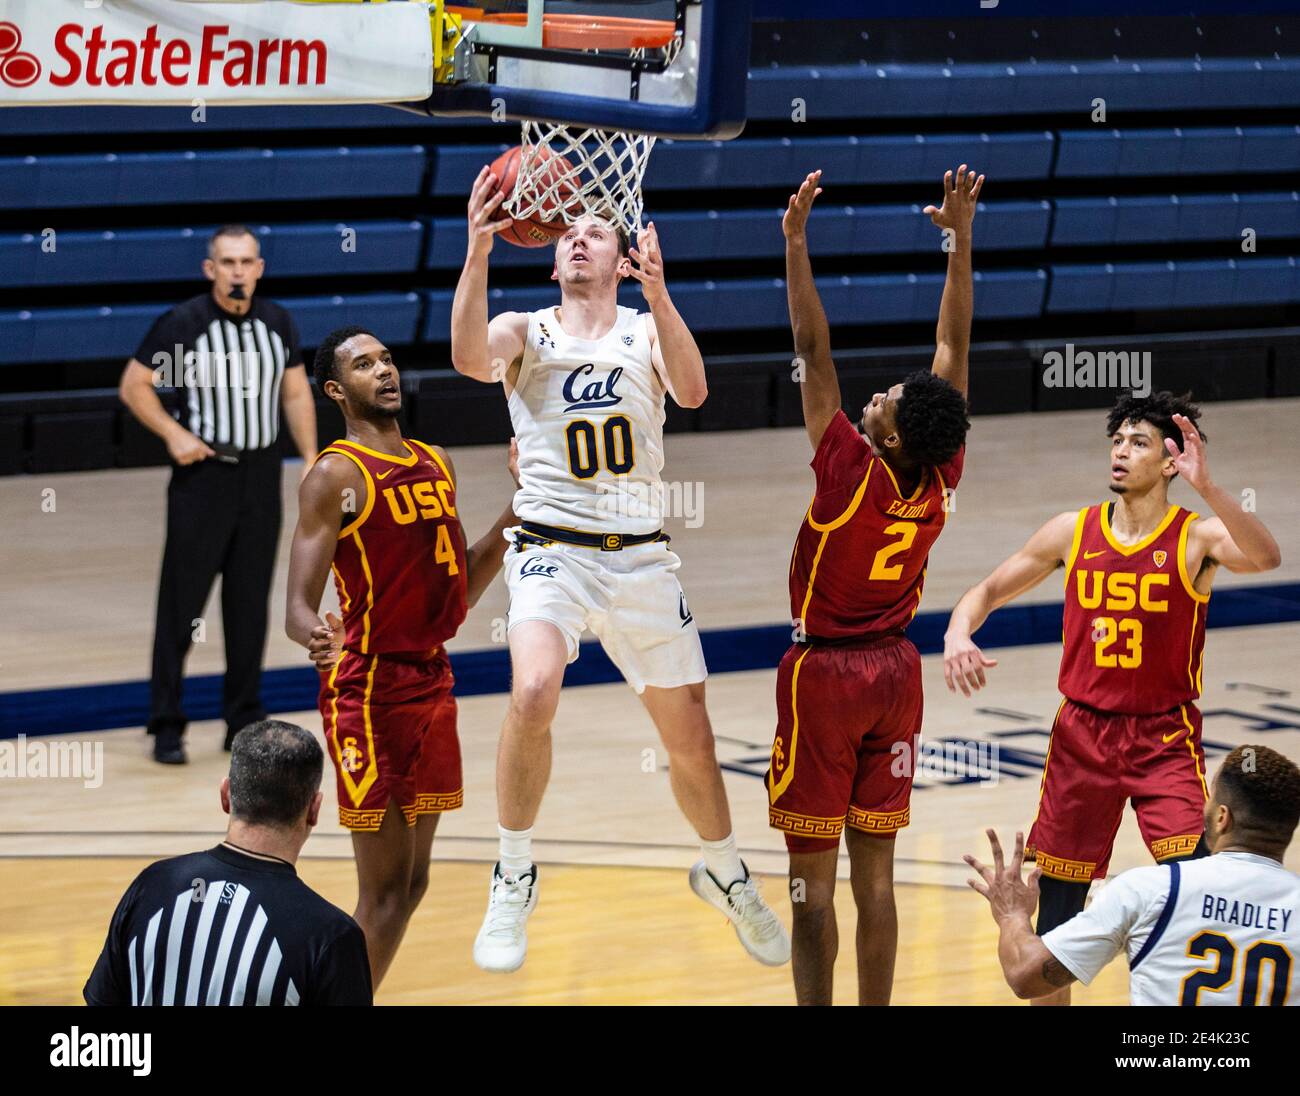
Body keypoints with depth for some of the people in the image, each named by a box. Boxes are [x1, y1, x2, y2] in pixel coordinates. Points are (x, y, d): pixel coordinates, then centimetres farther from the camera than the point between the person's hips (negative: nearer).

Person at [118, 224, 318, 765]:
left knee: (250, 603, 9)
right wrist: (174, 434, -16)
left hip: (260, 475, 4)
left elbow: (295, 393, 13)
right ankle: (166, 725, 4)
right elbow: (133, 386, -5)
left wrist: (312, 461, 7)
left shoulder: (277, 322, 4)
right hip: (203, 476, -4)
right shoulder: (182, 324, -10)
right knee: (182, 604, -3)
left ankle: (244, 719, 18)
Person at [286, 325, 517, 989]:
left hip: (430, 680, 7)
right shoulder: (336, 476, -11)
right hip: (366, 691, -7)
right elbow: (298, 608, -17)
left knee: (412, 883, 10)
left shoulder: (437, 466, 12)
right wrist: (314, 636, -40)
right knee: (386, 887, -8)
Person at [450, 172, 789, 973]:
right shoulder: (527, 333, 5)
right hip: (554, 546, -2)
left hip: (641, 556, 2)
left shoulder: (648, 332, 8)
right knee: (533, 694, -29)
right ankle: (515, 878, -11)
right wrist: (478, 255, -30)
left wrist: (658, 292, -28)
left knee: (691, 739, 8)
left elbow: (692, 391, -14)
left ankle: (725, 875, 36)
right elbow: (471, 358, -19)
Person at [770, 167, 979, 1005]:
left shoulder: (853, 470, -21)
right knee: (876, 870, 8)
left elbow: (814, 351, -21)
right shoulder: (942, 480, -8)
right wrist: (960, 238, 0)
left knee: (813, 874, -2)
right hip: (895, 672, 5)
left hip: (825, 674, -5)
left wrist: (796, 242, -18)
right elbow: (954, 346, -3)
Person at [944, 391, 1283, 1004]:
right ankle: (1051, 998, 28)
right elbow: (989, 591, 9)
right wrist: (958, 633, -13)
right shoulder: (1073, 532, 1)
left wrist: (1205, 487, -43)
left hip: (1164, 739, -3)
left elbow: (1265, 557, -31)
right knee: (1059, 893, 9)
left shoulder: (1198, 538, -9)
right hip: (1082, 731, 3)